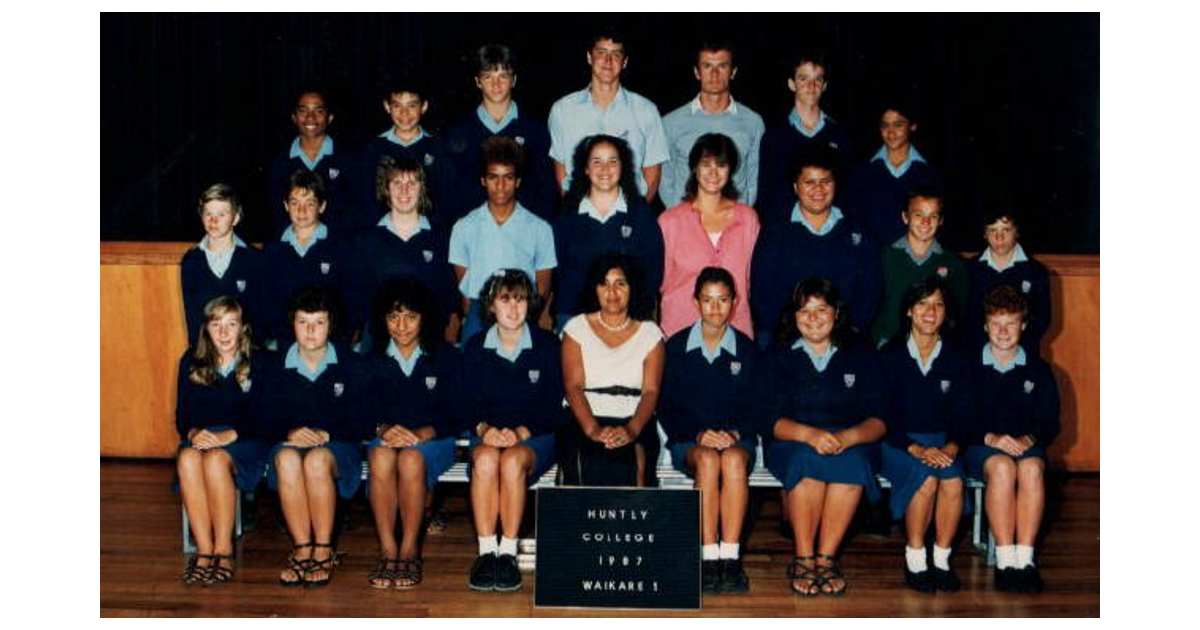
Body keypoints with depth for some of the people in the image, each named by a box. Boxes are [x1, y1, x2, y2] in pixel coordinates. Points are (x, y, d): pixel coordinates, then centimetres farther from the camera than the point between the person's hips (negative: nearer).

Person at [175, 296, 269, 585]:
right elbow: (182, 415, 7)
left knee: (215, 460, -36)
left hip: (245, 441, -3)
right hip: (201, 437, 3)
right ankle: (205, 551, -32)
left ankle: (224, 551, -28)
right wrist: (193, 433, -17)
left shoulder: (256, 364, 1)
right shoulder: (191, 363, 10)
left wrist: (228, 435, -23)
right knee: (187, 459, -33)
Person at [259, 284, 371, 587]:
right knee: (286, 459, -35)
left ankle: (324, 551, -27)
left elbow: (362, 423, -1)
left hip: (338, 445, -2)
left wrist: (326, 434, -16)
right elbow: (267, 418, 5)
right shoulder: (279, 367, 8)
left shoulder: (349, 366, 2)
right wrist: (290, 432, -16)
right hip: (291, 442, 2)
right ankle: (302, 548, -29)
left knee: (317, 460, -38)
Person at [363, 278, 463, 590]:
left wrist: (422, 433, -22)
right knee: (381, 457, -36)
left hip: (433, 439, -1)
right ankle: (387, 549, -31)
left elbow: (455, 416, -3)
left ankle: (410, 549, -27)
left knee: (411, 459, -37)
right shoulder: (373, 361, 9)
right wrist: (383, 429, -21)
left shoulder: (446, 358, 2)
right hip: (386, 437, 2)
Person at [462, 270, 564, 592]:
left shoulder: (547, 344, 3)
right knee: (485, 459, -34)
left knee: (513, 460, -35)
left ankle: (508, 552, -30)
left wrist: (521, 432, -17)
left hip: (536, 435, -1)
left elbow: (553, 407, -1)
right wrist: (484, 429, -16)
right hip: (488, 434, 1)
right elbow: (469, 403, 6)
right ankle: (486, 552, -32)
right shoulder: (475, 348, 9)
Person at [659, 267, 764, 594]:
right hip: (688, 440, 0)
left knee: (734, 459, -36)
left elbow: (759, 407, 8)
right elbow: (666, 407, 4)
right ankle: (709, 558, -38)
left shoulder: (747, 351, 11)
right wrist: (698, 435, -12)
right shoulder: (676, 347, 9)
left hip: (738, 439, 1)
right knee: (707, 460, -36)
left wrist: (735, 434, -12)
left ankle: (730, 557, -38)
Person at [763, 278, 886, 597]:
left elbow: (877, 421, 0)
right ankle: (803, 558, -27)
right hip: (789, 443, -1)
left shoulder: (860, 358, 11)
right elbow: (772, 420, -5)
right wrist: (809, 434, -26)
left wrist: (847, 437, -23)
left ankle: (826, 557, -26)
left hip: (849, 444, 1)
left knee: (851, 462, -34)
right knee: (807, 459, -35)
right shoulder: (779, 357, 8)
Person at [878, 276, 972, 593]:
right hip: (897, 442, -2)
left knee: (954, 480, -29)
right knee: (927, 477, -32)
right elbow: (883, 416, -8)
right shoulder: (890, 357, -3)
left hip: (942, 440, 3)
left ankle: (942, 559, -13)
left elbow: (962, 414, 4)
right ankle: (915, 560, -16)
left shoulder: (956, 361, 7)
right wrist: (916, 449, -23)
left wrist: (952, 445, -18)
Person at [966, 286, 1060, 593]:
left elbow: (1050, 423, 9)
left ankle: (1025, 559, -35)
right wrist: (991, 438, -16)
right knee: (1002, 467, -36)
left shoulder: (1038, 370, 13)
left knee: (1032, 468, -34)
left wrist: (1028, 439, -12)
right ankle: (1005, 561, -36)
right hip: (980, 447, -1)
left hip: (1027, 445, 2)